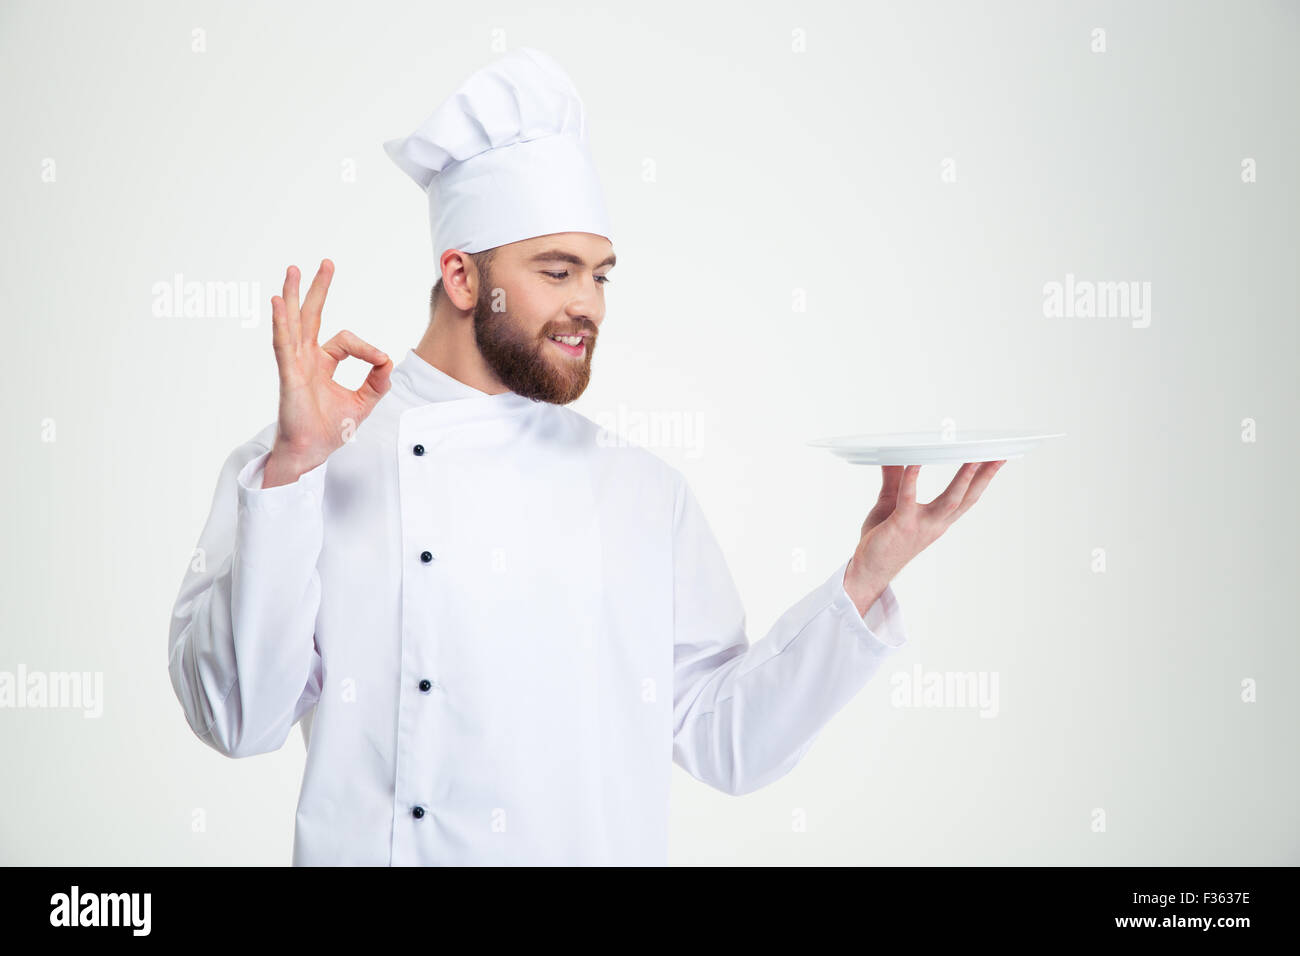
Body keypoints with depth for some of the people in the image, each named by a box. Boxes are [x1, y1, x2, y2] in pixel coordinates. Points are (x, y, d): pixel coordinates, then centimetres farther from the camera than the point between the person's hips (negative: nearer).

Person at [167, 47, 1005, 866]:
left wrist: (867, 578, -5)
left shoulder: (648, 492, 6)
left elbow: (727, 742, 4)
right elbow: (237, 717, -12)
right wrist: (290, 472, -19)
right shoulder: (308, 468, -4)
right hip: (371, 850, -3)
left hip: (606, 849, 3)